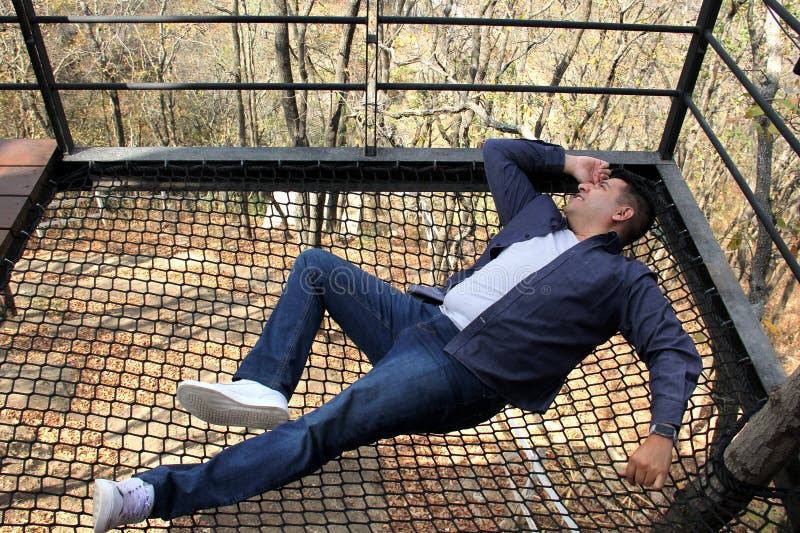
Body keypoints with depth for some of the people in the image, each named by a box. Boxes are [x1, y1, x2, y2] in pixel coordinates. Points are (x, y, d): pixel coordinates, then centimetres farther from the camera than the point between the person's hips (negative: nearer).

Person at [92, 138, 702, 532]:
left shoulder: (625, 278, 7)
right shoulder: (541, 215, 24)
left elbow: (676, 352, -2)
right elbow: (495, 151, 33)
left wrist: (662, 432, -18)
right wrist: (565, 159, 28)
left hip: (464, 374, -8)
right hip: (422, 319, 8)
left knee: (321, 430, -26)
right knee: (315, 264, 2)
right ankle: (262, 389, -14)